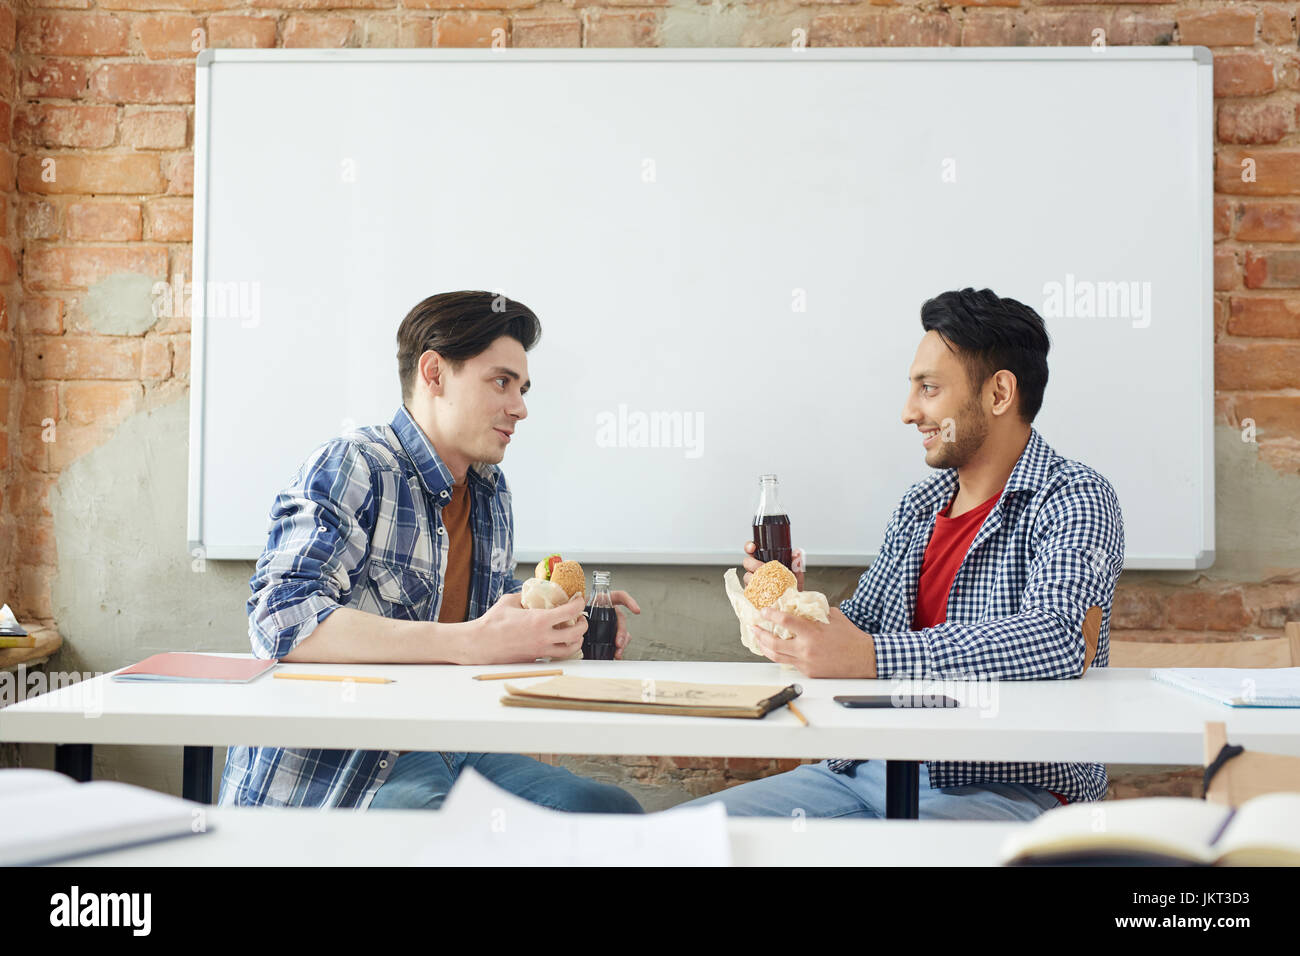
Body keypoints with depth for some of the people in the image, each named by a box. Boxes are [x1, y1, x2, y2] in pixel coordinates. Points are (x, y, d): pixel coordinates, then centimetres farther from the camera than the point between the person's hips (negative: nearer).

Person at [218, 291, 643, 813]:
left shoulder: (491, 491, 16)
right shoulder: (349, 468, -10)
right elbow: (283, 618, -25)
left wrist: (568, 624, 7)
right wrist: (472, 642, -29)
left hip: (447, 752, 7)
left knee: (613, 810, -13)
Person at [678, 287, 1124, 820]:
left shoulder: (1073, 500, -8)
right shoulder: (918, 506, 15)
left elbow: (1057, 641, -26)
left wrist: (871, 657, -33)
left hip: (1009, 790, -6)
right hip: (868, 771, 7)